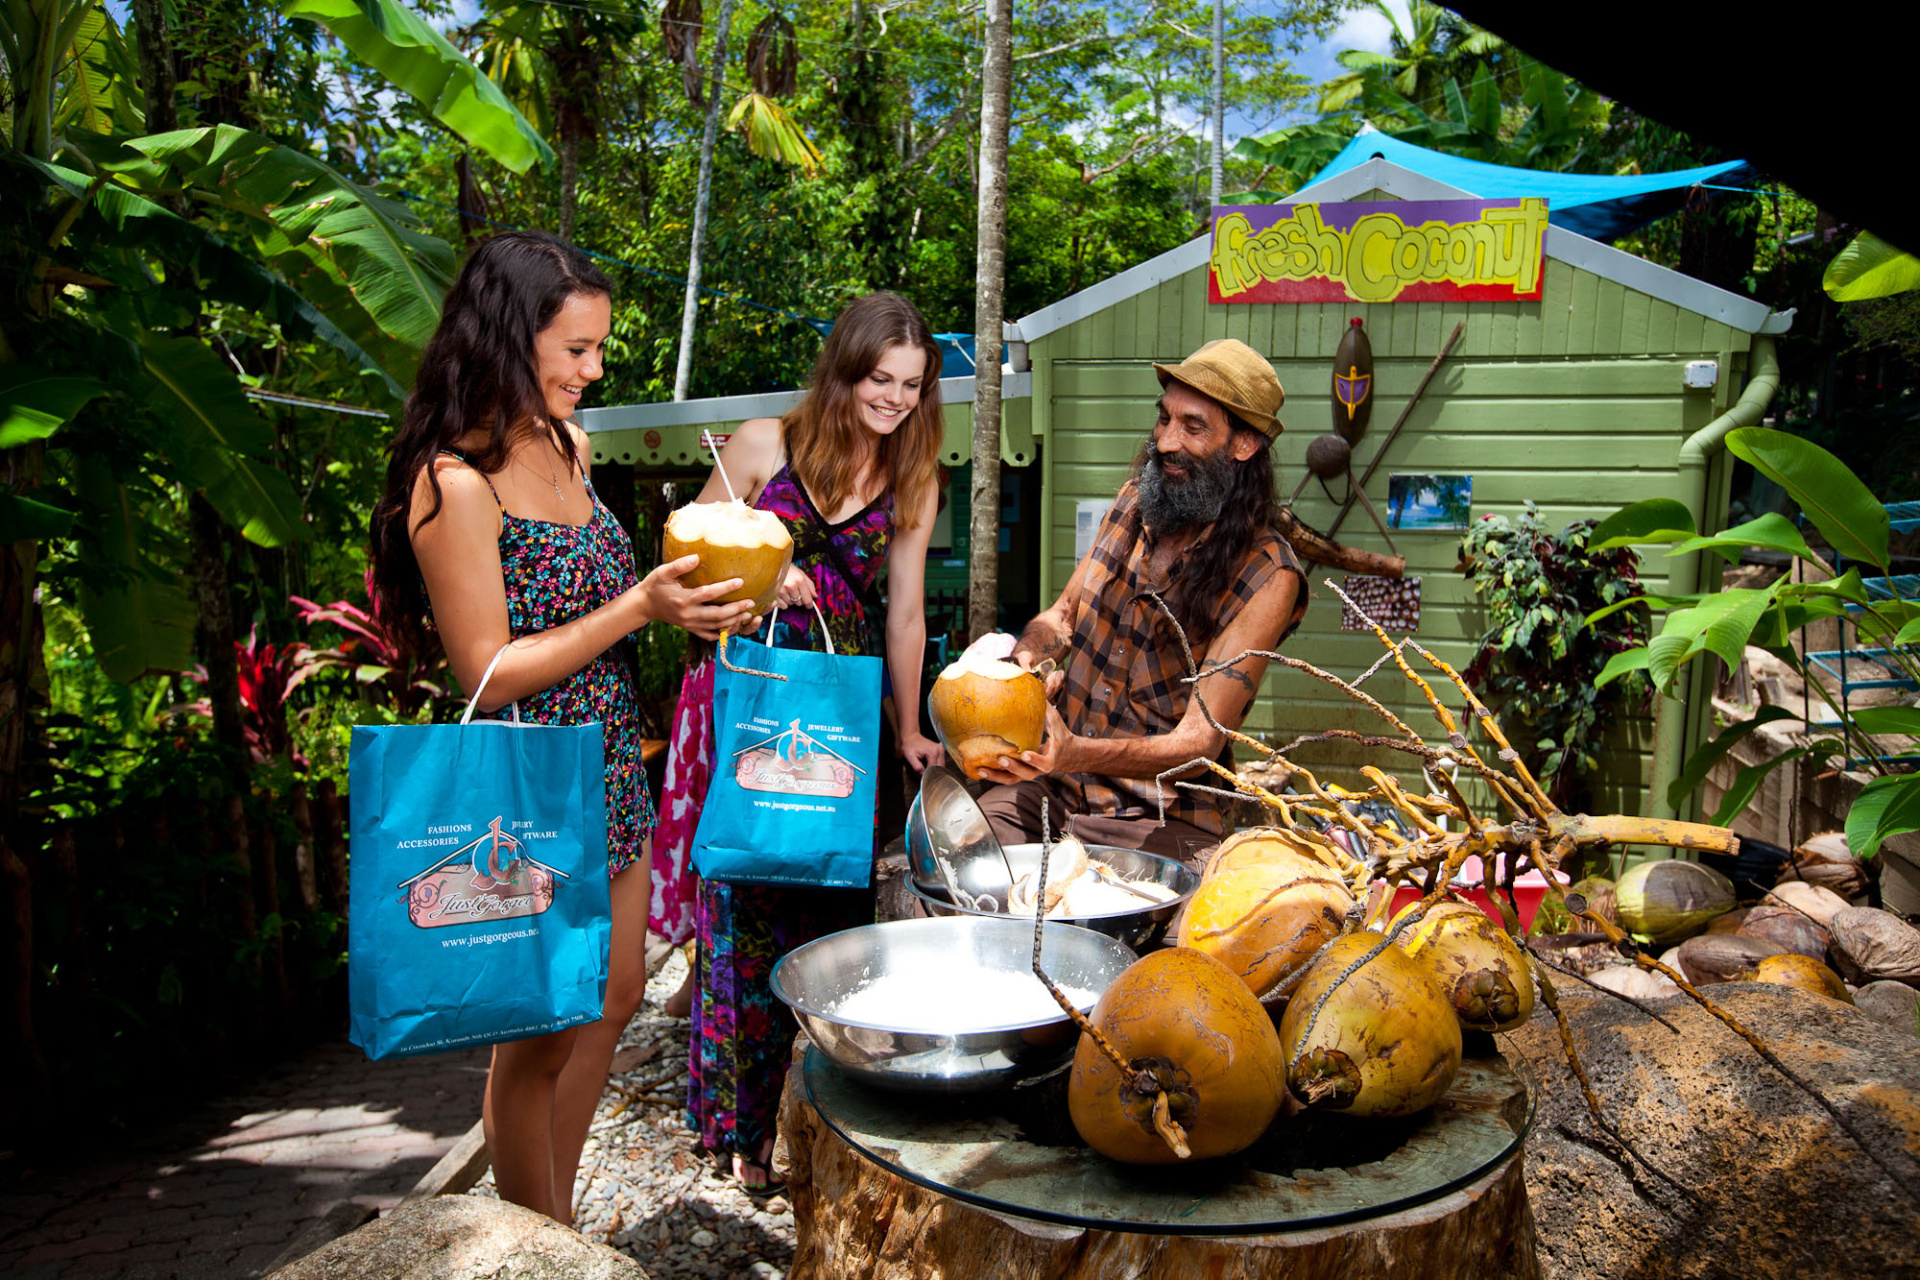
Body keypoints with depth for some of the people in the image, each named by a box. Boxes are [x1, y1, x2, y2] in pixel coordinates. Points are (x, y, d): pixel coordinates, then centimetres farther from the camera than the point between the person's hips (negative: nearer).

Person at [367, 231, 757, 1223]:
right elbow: (489, 673, -19)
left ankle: (560, 1222, 39)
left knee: (611, 1001, 20)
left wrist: (700, 588, 3)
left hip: (606, 770, 9)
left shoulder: (565, 444, 6)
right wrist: (640, 607, -25)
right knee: (538, 1039, 9)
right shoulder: (455, 481, -19)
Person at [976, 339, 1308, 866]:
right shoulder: (1135, 501, 5)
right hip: (1054, 786, 4)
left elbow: (1200, 742, -17)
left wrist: (1076, 754, -35)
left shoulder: (1267, 577, -13)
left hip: (1162, 818, -4)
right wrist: (1024, 656, -8)